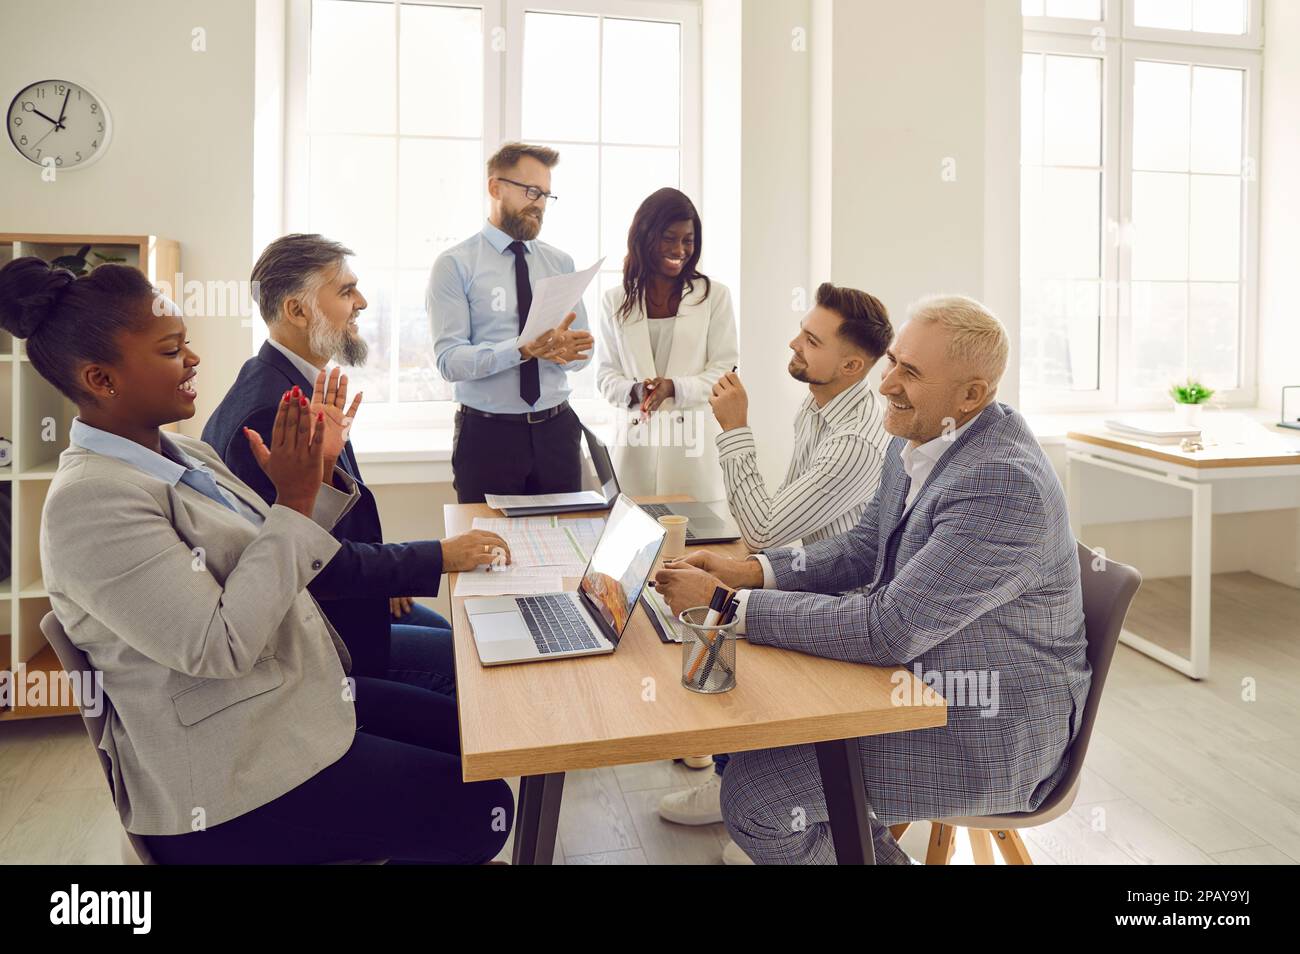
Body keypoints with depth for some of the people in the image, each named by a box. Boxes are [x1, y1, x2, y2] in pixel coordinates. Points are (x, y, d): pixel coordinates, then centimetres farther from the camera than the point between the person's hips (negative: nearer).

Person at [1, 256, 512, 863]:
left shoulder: (183, 453, 5)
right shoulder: (91, 500, -23)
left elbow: (277, 564, 13)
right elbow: (219, 646, -28)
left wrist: (320, 476, -3)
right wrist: (294, 500, -24)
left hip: (296, 696, 9)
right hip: (229, 779, -9)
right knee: (480, 809, -8)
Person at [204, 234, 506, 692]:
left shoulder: (297, 383, 6)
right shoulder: (270, 412, -27)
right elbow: (318, 563, -26)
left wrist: (381, 572, 1)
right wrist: (440, 557, -21)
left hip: (329, 598, 10)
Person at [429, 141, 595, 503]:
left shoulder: (561, 263, 9)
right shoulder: (454, 265, -4)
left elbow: (580, 351, 6)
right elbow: (449, 360, -13)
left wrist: (564, 348, -18)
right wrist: (524, 349, -27)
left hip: (557, 431, 4)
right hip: (487, 434, -4)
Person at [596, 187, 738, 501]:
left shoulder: (715, 296, 6)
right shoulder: (615, 301, 11)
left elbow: (724, 370, 1)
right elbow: (605, 374, 9)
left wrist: (675, 388, -16)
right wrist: (633, 391, -13)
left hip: (694, 441, -1)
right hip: (635, 438, 1)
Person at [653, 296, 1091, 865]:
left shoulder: (1006, 483, -29)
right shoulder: (917, 439, 1)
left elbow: (890, 631, -30)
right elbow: (862, 549, 11)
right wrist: (749, 573, -4)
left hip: (989, 732, -9)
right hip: (918, 674, 9)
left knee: (752, 792, -15)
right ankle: (867, 843, 30)